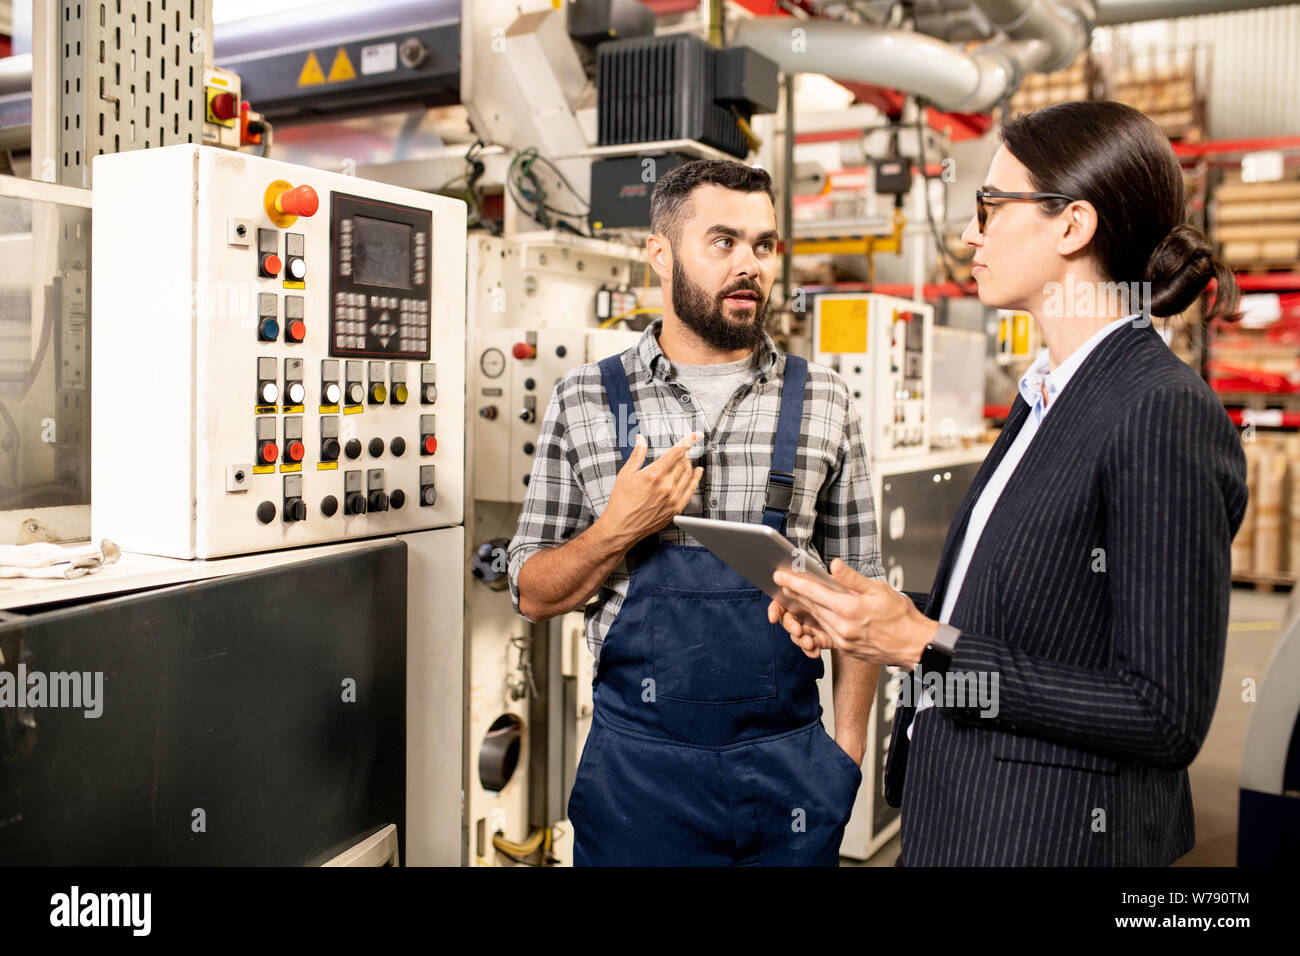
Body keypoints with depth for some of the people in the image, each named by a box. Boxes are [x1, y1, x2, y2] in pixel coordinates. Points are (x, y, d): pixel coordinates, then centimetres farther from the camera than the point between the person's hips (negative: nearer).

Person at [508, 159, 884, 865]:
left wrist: (848, 747, -1)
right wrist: (618, 530, -15)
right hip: (636, 760, -1)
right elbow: (533, 595, 2)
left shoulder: (822, 402, 1)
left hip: (790, 760, 1)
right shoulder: (584, 401, -1)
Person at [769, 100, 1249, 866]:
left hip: (1050, 833, -7)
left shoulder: (1166, 415, -19)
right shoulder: (1047, 395, 7)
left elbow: (1166, 717, -21)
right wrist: (888, 618, -1)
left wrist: (925, 646, -20)